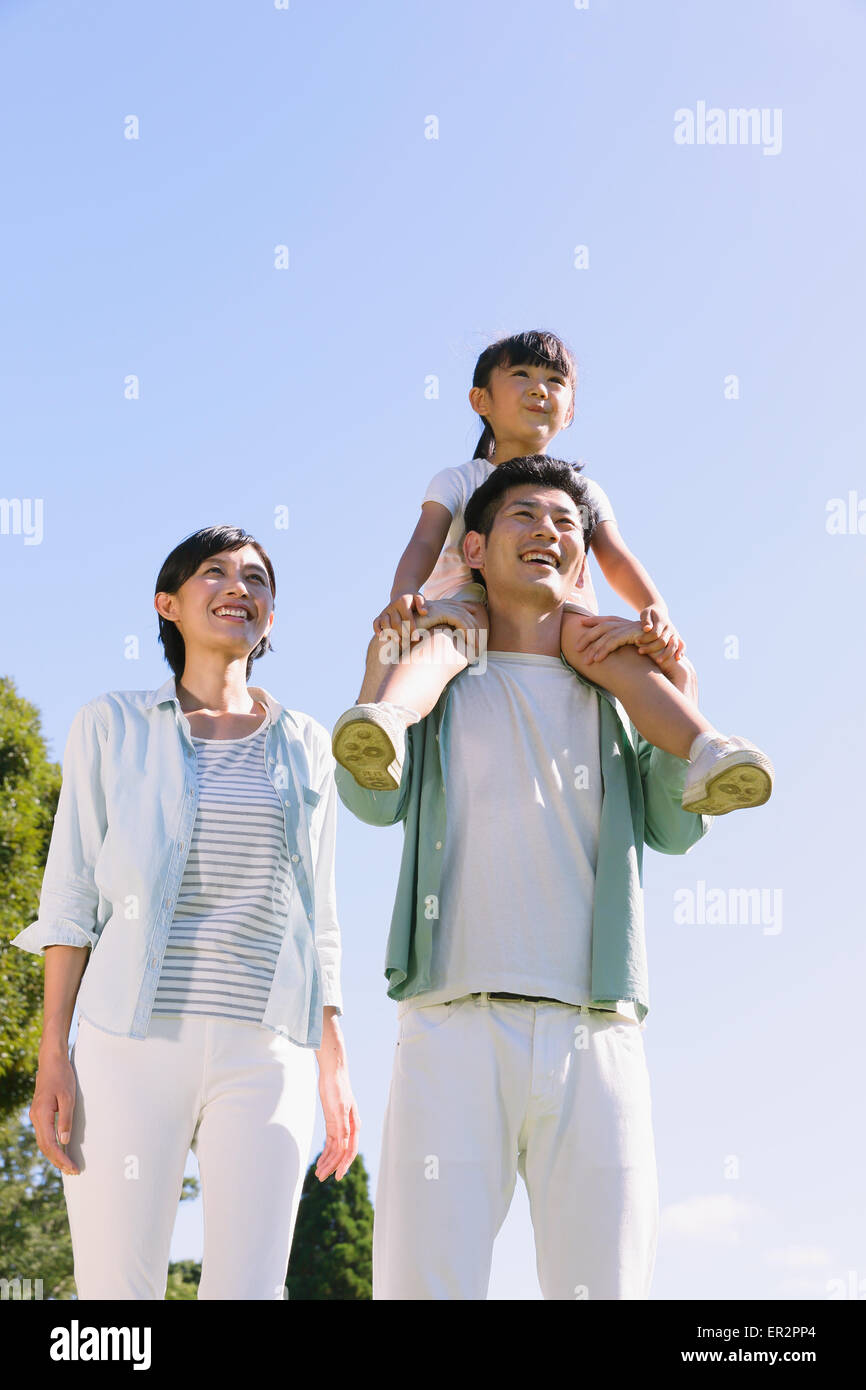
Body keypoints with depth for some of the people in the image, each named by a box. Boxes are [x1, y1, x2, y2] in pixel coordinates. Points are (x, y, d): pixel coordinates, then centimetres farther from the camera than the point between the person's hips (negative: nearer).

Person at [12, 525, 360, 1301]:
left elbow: (315, 917, 15)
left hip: (264, 1059, 2)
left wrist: (334, 1064, 7)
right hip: (134, 1042, -1)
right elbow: (72, 896, 4)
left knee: (248, 1292, -6)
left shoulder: (305, 747, 14)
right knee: (118, 1296, -6)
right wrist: (53, 1054, -5)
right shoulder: (112, 726, 8)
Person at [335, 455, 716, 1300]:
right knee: (425, 1275, -9)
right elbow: (372, 799, 2)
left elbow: (674, 827, 10)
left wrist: (679, 697, 1)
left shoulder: (615, 690, 22)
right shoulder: (439, 687, 18)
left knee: (600, 1278, -2)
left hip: (594, 1033, 2)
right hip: (453, 1028, -1)